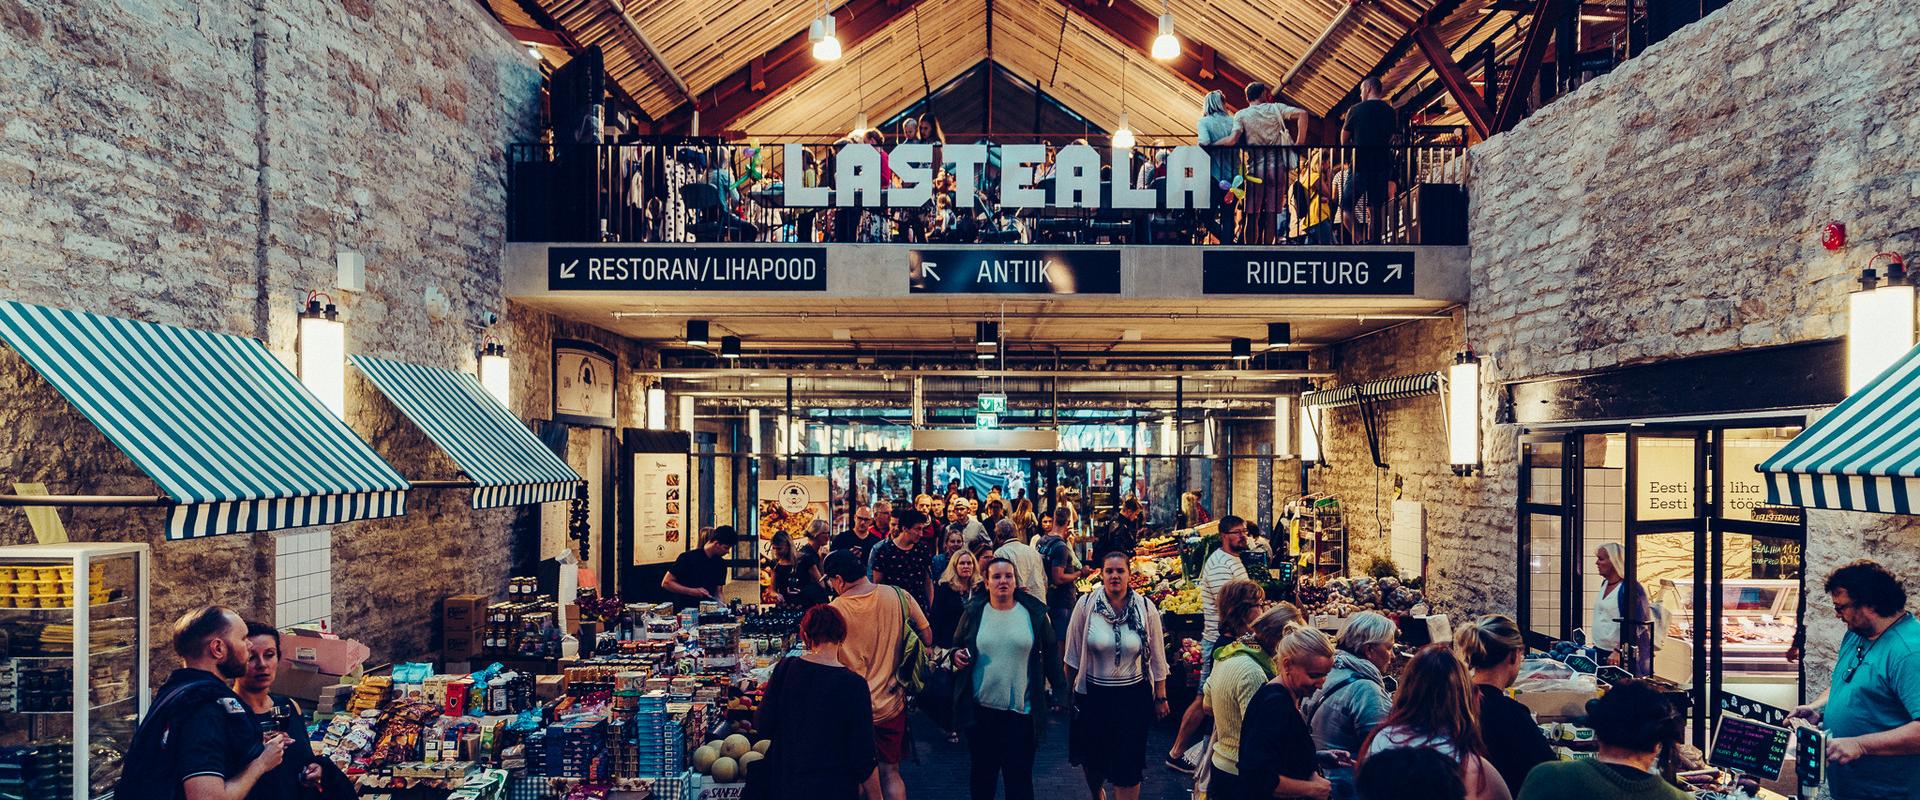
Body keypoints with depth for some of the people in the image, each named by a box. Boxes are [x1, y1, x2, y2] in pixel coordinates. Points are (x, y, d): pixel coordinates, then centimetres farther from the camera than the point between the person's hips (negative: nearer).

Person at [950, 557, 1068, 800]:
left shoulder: (1034, 613, -1)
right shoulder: (973, 613, 2)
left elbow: (1050, 653, 6)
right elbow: (956, 646, 14)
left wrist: (1059, 690, 3)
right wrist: (956, 655, -9)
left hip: (1021, 710, -1)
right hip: (981, 708, 1)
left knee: (1019, 777, 4)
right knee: (982, 771, 14)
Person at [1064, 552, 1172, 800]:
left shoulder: (1146, 608, -8)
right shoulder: (1086, 605, -10)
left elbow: (1157, 657, 0)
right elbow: (1072, 654, -1)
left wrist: (1161, 697, 3)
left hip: (1133, 697, -1)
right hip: (1093, 695, 1)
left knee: (1128, 765, 2)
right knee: (1092, 758, 17)